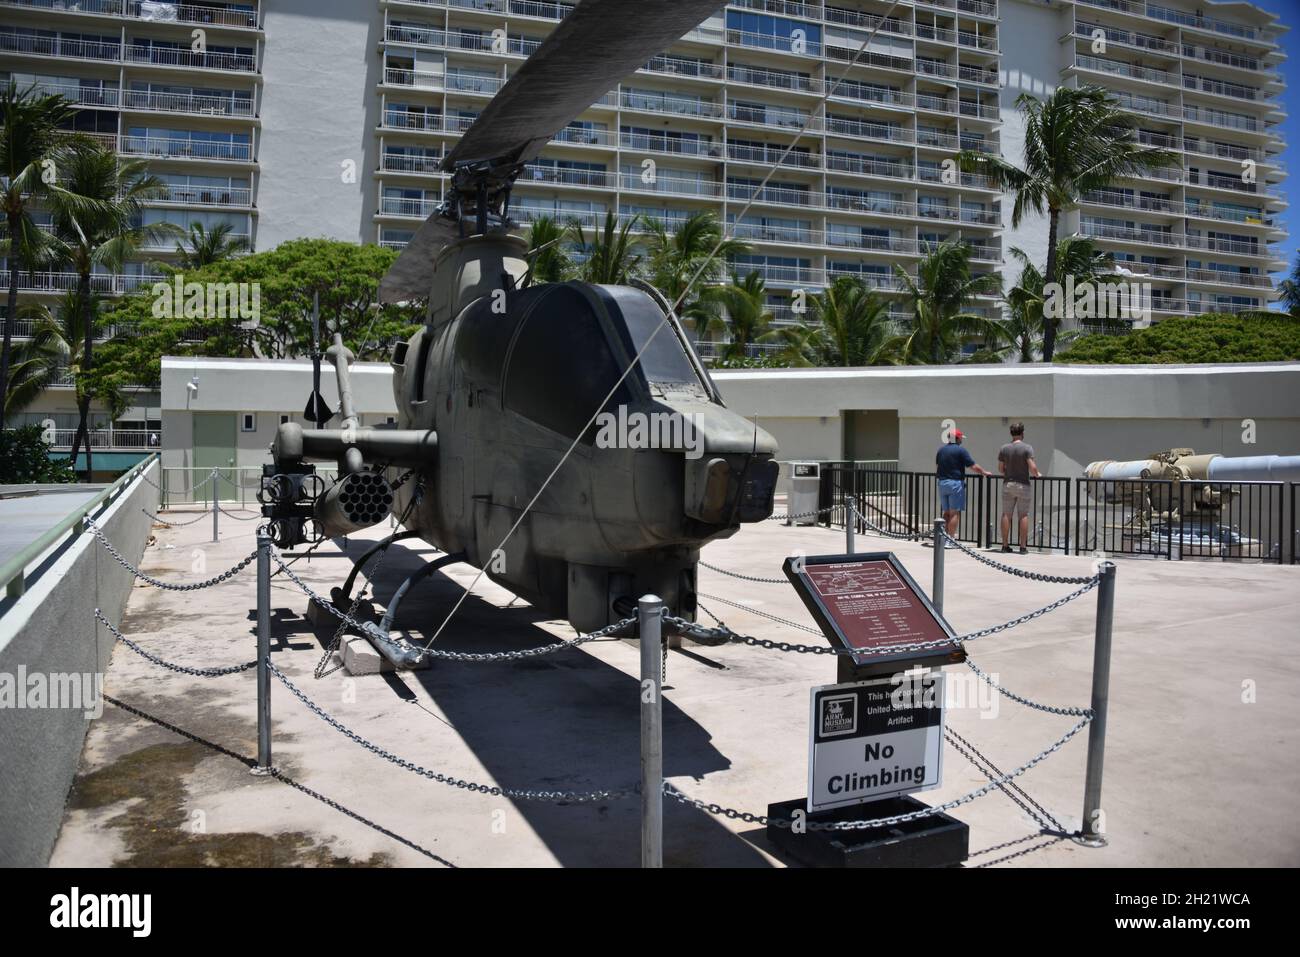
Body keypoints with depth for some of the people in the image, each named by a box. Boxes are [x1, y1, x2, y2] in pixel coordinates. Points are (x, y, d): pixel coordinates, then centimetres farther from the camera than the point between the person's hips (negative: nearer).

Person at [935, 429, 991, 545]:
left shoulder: (941, 450, 9)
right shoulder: (960, 450, -9)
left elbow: (936, 467, 19)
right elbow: (974, 467, -9)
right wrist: (985, 472, 6)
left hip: (942, 482, 6)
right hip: (956, 483, -6)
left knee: (946, 512, 14)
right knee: (954, 513, -2)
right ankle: (950, 541, -5)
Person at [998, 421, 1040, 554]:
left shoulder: (1003, 449, 2)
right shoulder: (1027, 448, -9)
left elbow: (1000, 469, 6)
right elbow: (1032, 467, -16)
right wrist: (1037, 474, 5)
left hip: (1008, 485, 3)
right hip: (1023, 485, -3)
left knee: (1006, 515, 7)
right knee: (1024, 516, 2)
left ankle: (1005, 545, 8)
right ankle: (1023, 547, 2)